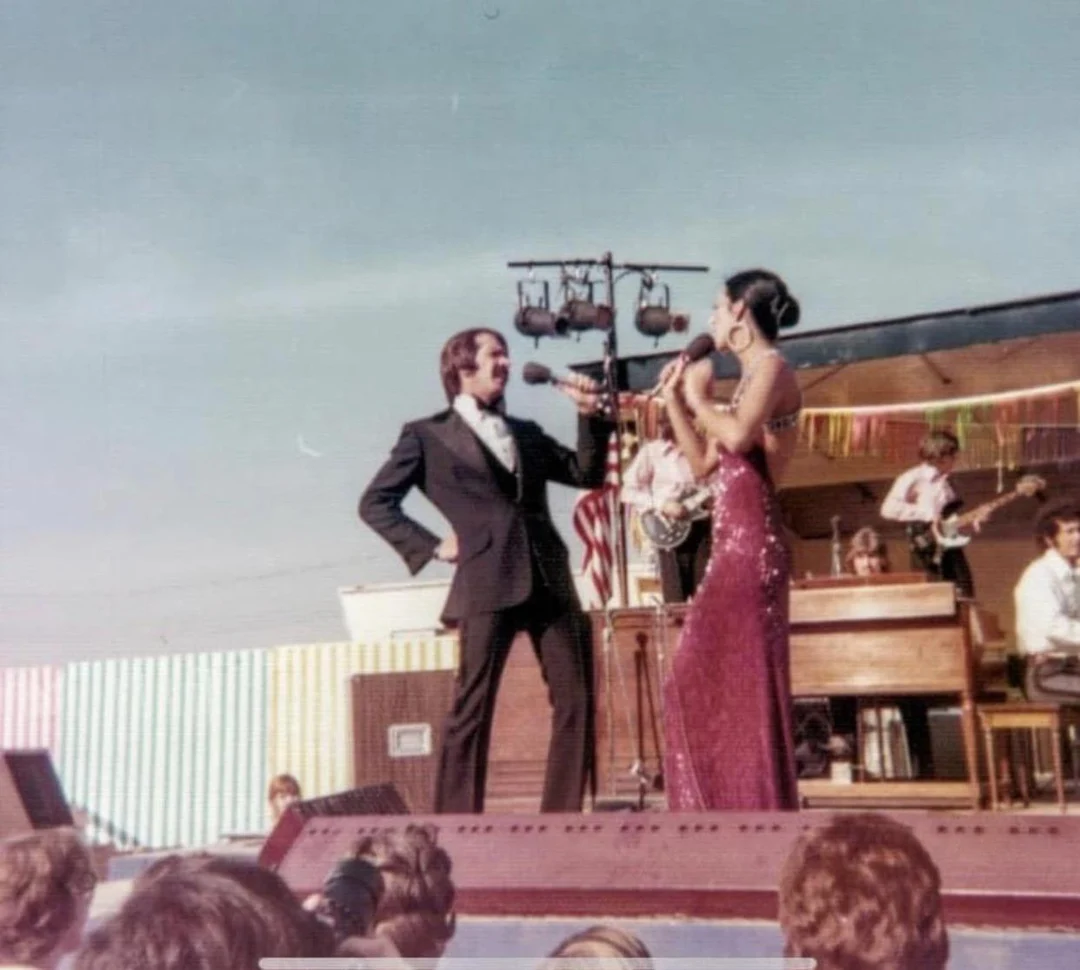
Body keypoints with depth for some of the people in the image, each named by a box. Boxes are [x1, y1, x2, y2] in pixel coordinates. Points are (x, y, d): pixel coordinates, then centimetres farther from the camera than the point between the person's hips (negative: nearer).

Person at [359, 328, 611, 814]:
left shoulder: (526, 432, 23)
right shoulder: (427, 434, 8)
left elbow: (588, 474, 19)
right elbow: (375, 503, 6)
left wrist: (589, 414, 7)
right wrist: (432, 546, -2)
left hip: (550, 579, 5)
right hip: (487, 583, -5)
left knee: (576, 702, 2)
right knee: (471, 709, -3)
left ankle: (562, 818, 10)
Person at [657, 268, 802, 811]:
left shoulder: (772, 367, -6)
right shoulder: (750, 378, 20)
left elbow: (738, 437, -25)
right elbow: (704, 464, 21)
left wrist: (699, 398, -8)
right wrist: (675, 398, 18)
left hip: (751, 546, -10)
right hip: (733, 547, 10)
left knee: (747, 686, -6)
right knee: (700, 684, 12)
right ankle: (728, 816, 19)